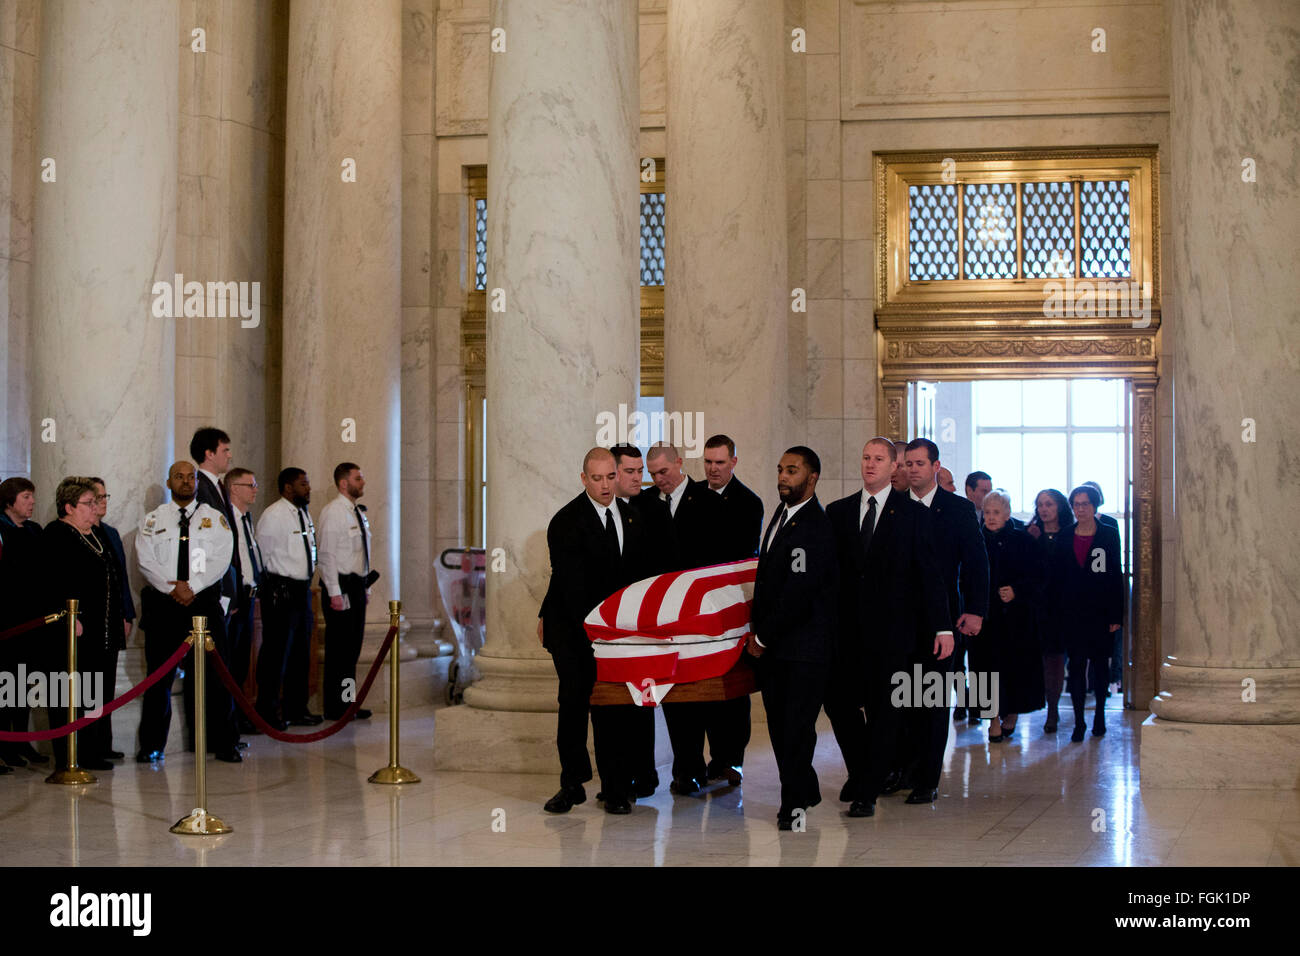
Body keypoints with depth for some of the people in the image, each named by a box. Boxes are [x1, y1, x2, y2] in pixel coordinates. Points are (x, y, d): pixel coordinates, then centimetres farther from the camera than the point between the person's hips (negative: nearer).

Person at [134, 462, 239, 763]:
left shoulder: (215, 518, 9)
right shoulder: (153, 520, 10)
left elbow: (221, 558, -2)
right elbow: (145, 559, -1)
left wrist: (193, 586, -13)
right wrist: (172, 588, -13)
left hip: (204, 601, 0)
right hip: (162, 603, 0)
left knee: (214, 675, -3)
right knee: (159, 676, 3)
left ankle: (224, 744, 3)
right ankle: (152, 745, 11)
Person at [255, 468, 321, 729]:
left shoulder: (304, 514, 14)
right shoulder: (273, 516, -12)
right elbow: (263, 555, -11)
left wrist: (307, 582, 15)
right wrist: (273, 587, -8)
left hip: (302, 590, 9)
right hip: (280, 592, -9)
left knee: (301, 653, 14)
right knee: (276, 652, -4)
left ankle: (296, 709, 24)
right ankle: (268, 712, 4)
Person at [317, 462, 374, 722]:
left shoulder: (359, 512, 16)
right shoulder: (333, 512, -11)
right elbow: (327, 554, -15)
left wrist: (366, 587, 17)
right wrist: (335, 592, -19)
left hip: (357, 586, 9)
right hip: (340, 586, -9)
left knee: (352, 647, 11)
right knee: (338, 648, -5)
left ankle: (347, 702, 18)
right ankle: (334, 707, 0)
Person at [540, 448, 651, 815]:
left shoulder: (633, 518, 8)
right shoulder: (566, 522, -10)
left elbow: (640, 575, 13)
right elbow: (572, 587, -16)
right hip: (573, 630, -4)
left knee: (615, 709, 1)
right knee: (574, 703, -3)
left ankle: (616, 788, 8)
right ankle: (572, 784, 9)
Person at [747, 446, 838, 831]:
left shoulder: (814, 528, -17)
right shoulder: (782, 513, 13)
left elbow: (798, 594, -19)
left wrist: (763, 638, -11)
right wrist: (756, 624, 11)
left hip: (803, 646, -8)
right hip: (772, 644, 8)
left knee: (797, 725, -3)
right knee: (779, 722, 12)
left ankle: (795, 802, 8)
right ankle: (805, 792, 26)